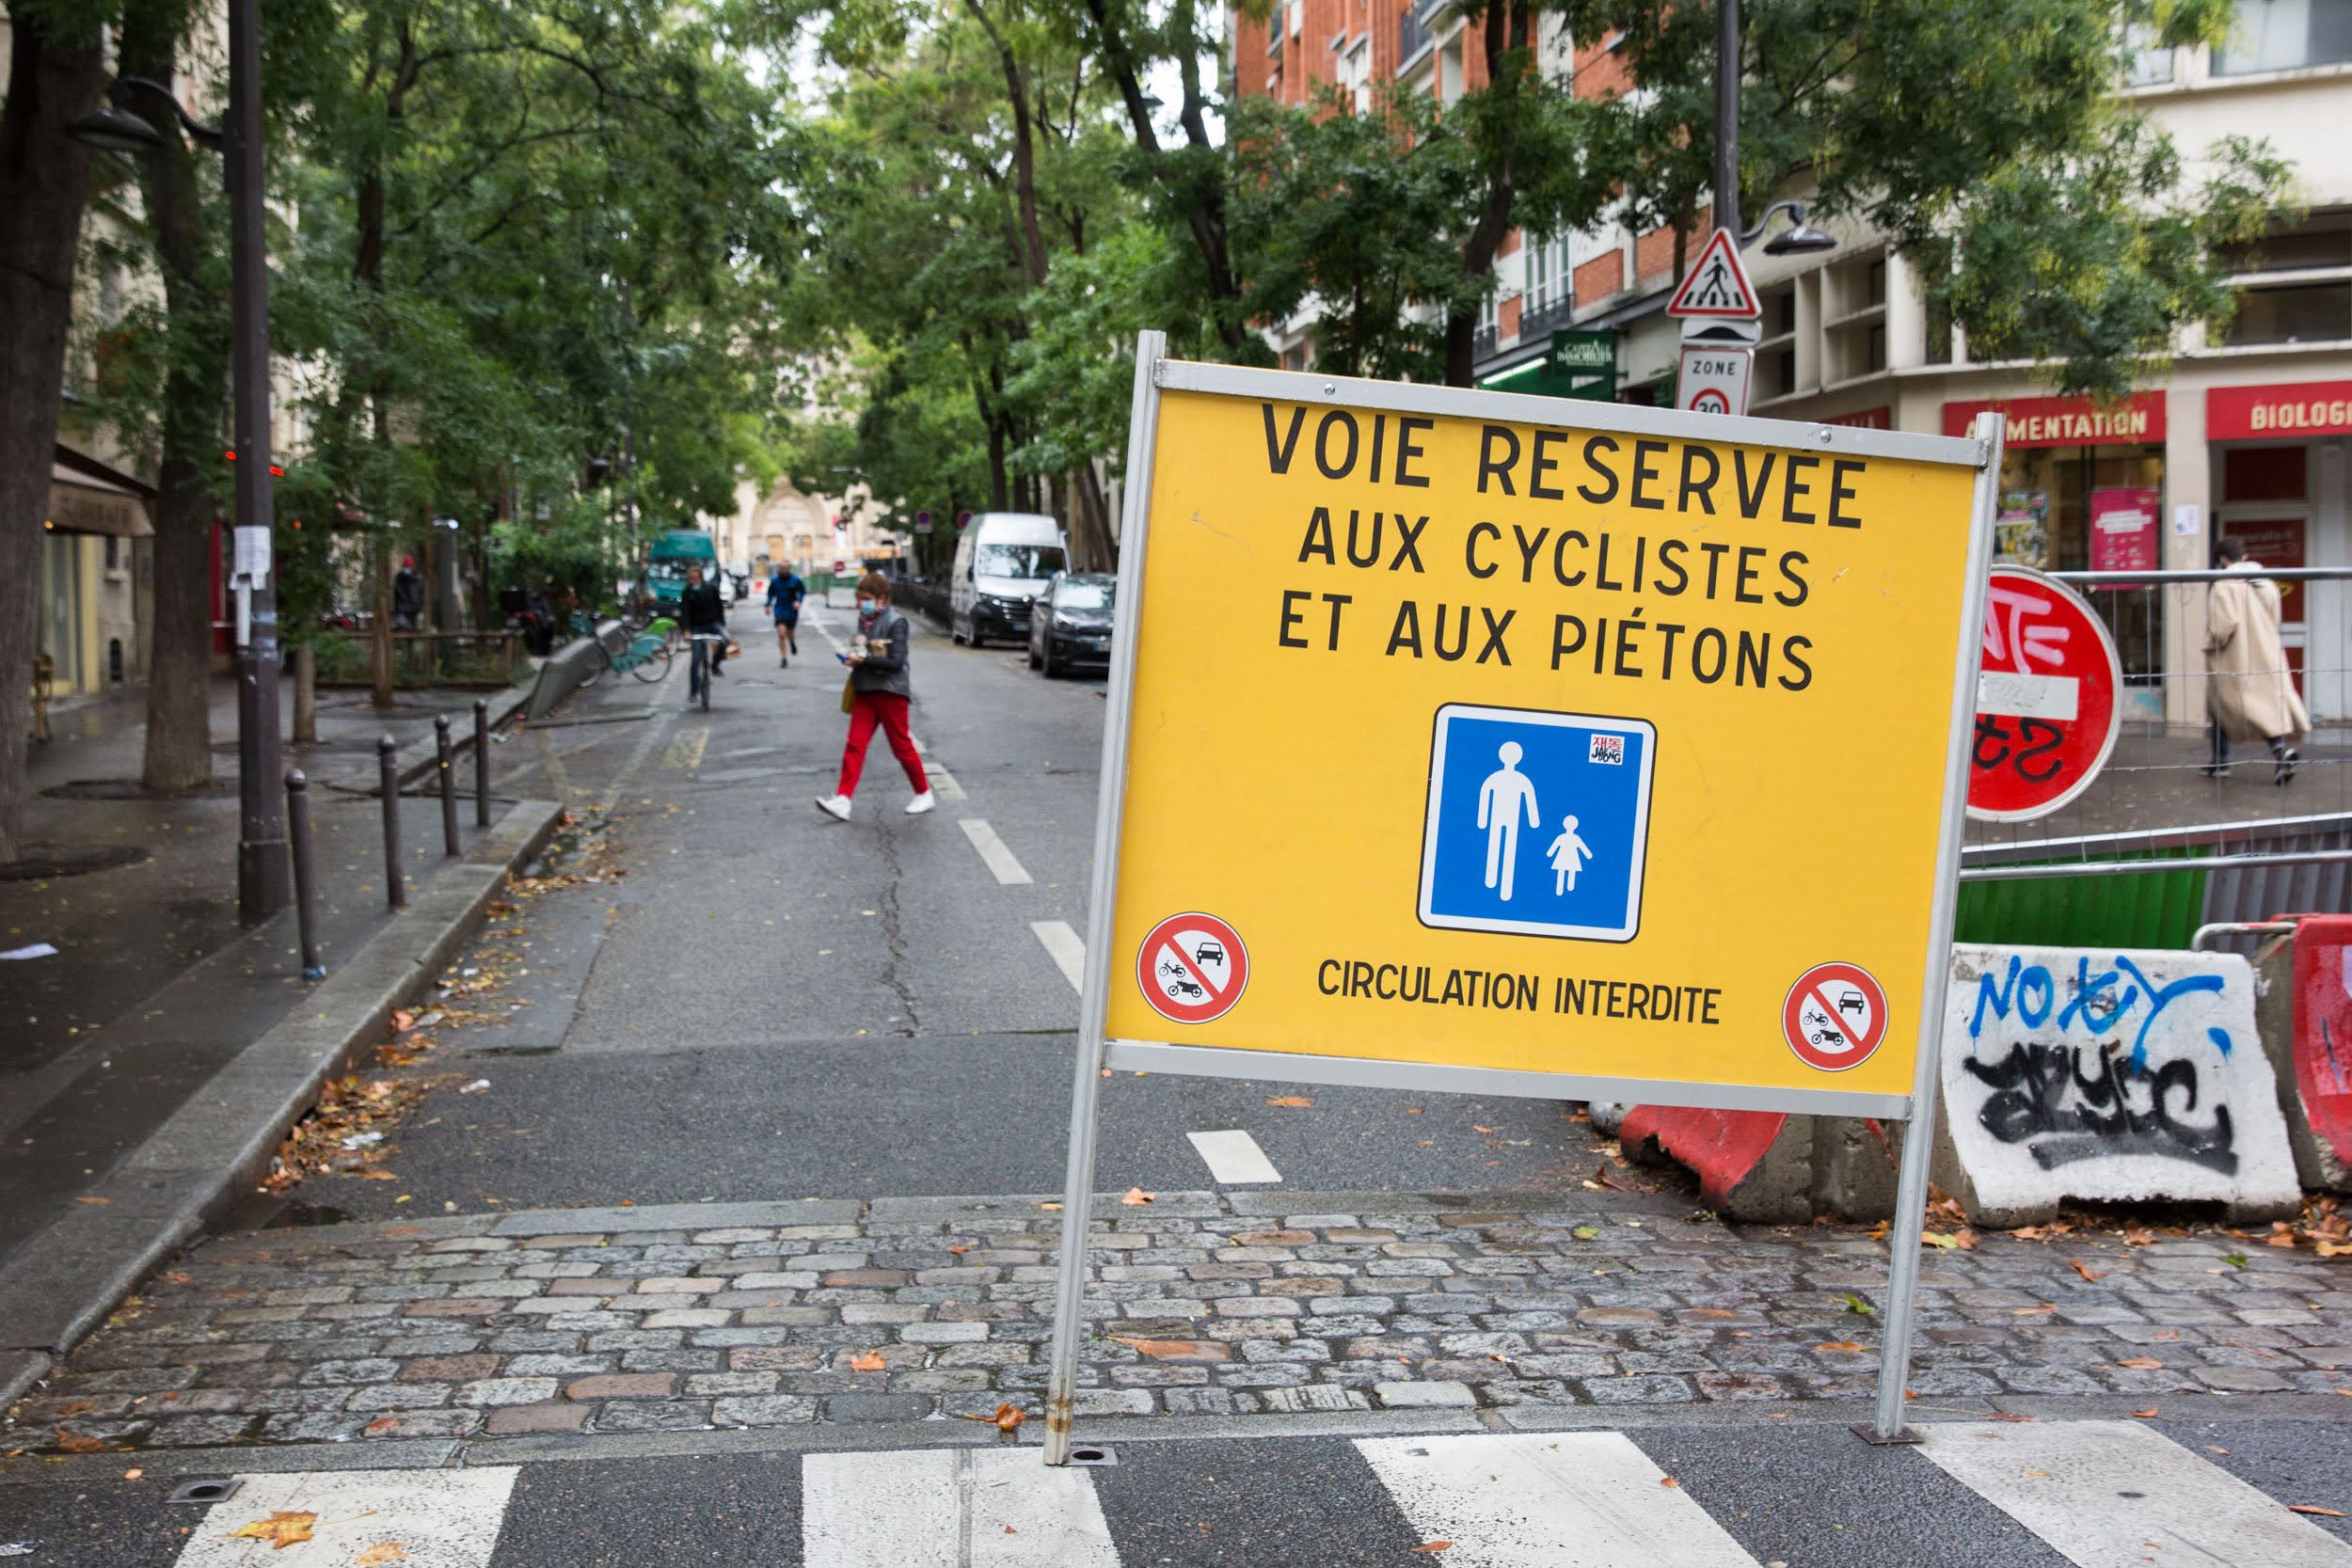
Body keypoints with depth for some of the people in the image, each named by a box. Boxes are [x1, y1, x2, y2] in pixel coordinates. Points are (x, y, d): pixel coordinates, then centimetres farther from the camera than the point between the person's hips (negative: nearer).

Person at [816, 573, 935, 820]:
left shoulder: (895, 623, -11)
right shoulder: (864, 620, 11)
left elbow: (896, 661, -18)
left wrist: (863, 660, -21)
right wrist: (853, 658, 3)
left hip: (891, 693, -7)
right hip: (865, 692, 7)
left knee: (902, 746, 3)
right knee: (855, 745, -3)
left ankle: (924, 794, 19)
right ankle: (842, 799, -9)